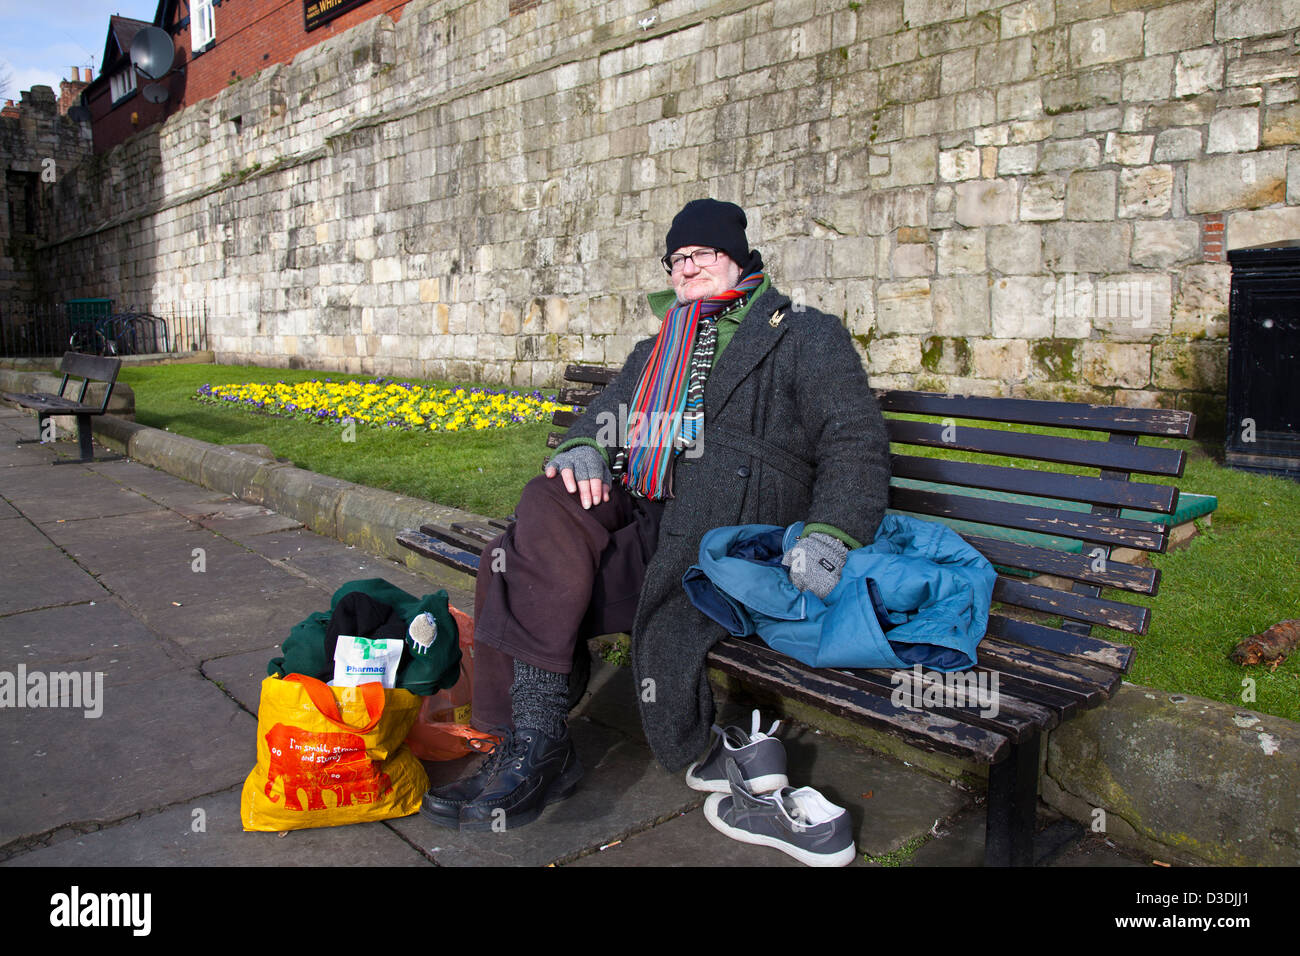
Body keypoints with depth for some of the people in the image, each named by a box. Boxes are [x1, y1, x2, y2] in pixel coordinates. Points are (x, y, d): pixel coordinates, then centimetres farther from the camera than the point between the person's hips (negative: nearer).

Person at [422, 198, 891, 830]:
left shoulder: (807, 337, 11)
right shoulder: (660, 346, 31)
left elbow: (855, 443, 1)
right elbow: (608, 410, 23)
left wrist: (829, 537, -16)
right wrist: (583, 448, -4)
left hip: (725, 547, -6)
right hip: (636, 516, 7)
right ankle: (531, 744, -19)